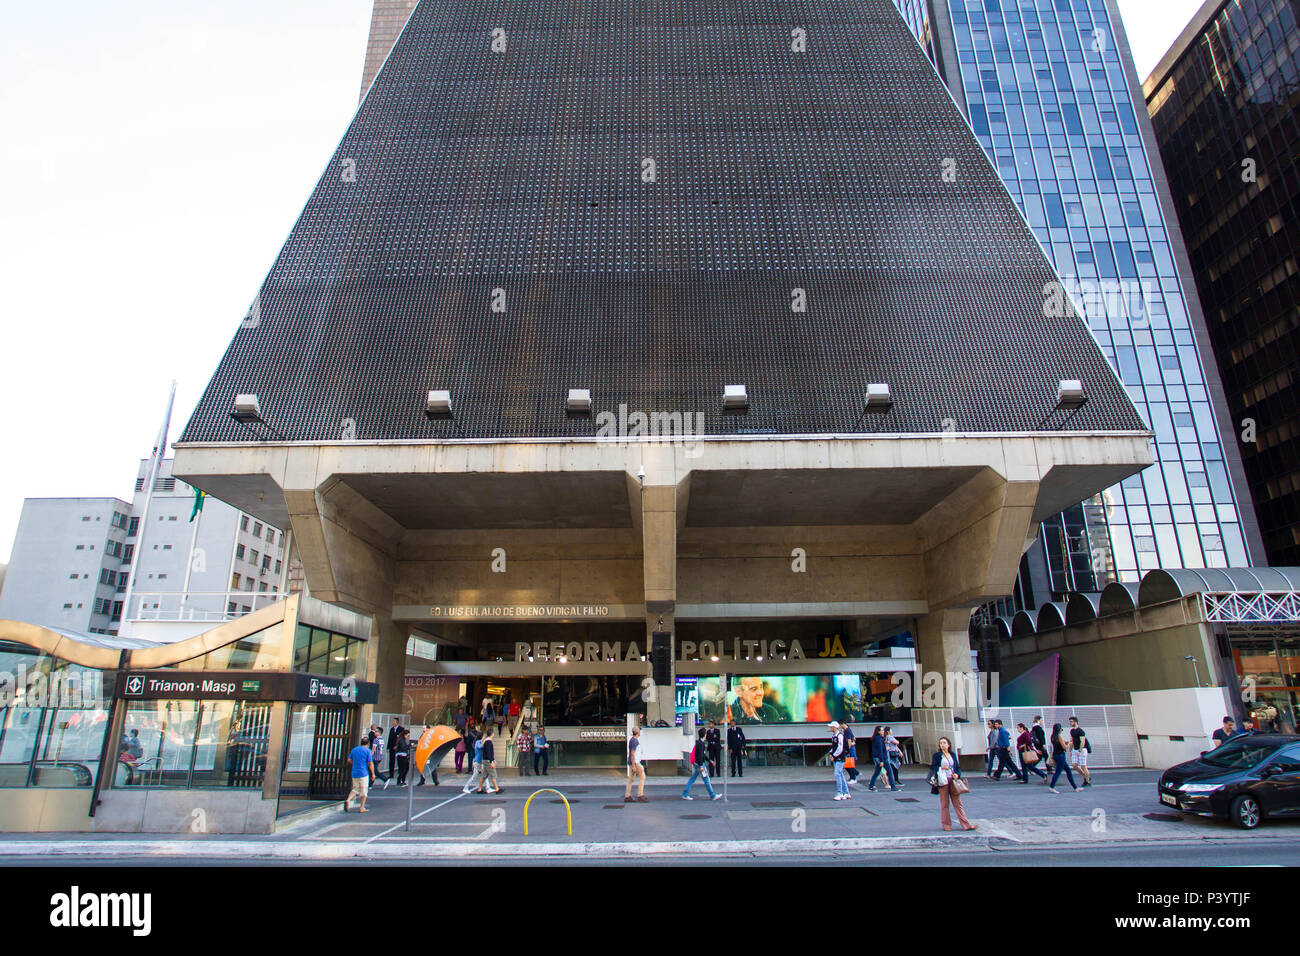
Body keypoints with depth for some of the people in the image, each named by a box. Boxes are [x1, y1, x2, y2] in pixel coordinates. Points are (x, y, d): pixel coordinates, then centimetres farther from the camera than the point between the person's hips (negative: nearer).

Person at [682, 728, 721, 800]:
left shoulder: (699, 742, 13)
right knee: (706, 780, 0)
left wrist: (709, 760, 26)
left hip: (697, 764, 9)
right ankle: (713, 796, 9)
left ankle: (685, 794, 9)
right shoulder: (701, 743, -17)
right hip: (700, 764, -9)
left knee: (692, 779, 9)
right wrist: (701, 766, -25)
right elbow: (700, 755, -22)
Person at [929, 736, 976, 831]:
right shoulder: (937, 755, 0)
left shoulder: (953, 755, 11)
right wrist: (941, 768, -16)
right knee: (944, 804, 2)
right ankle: (946, 824, 13)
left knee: (958, 803, 4)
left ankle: (966, 824, 6)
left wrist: (957, 774, -3)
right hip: (943, 781, -3)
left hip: (953, 780, 3)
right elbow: (932, 767, 0)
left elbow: (958, 767, 16)